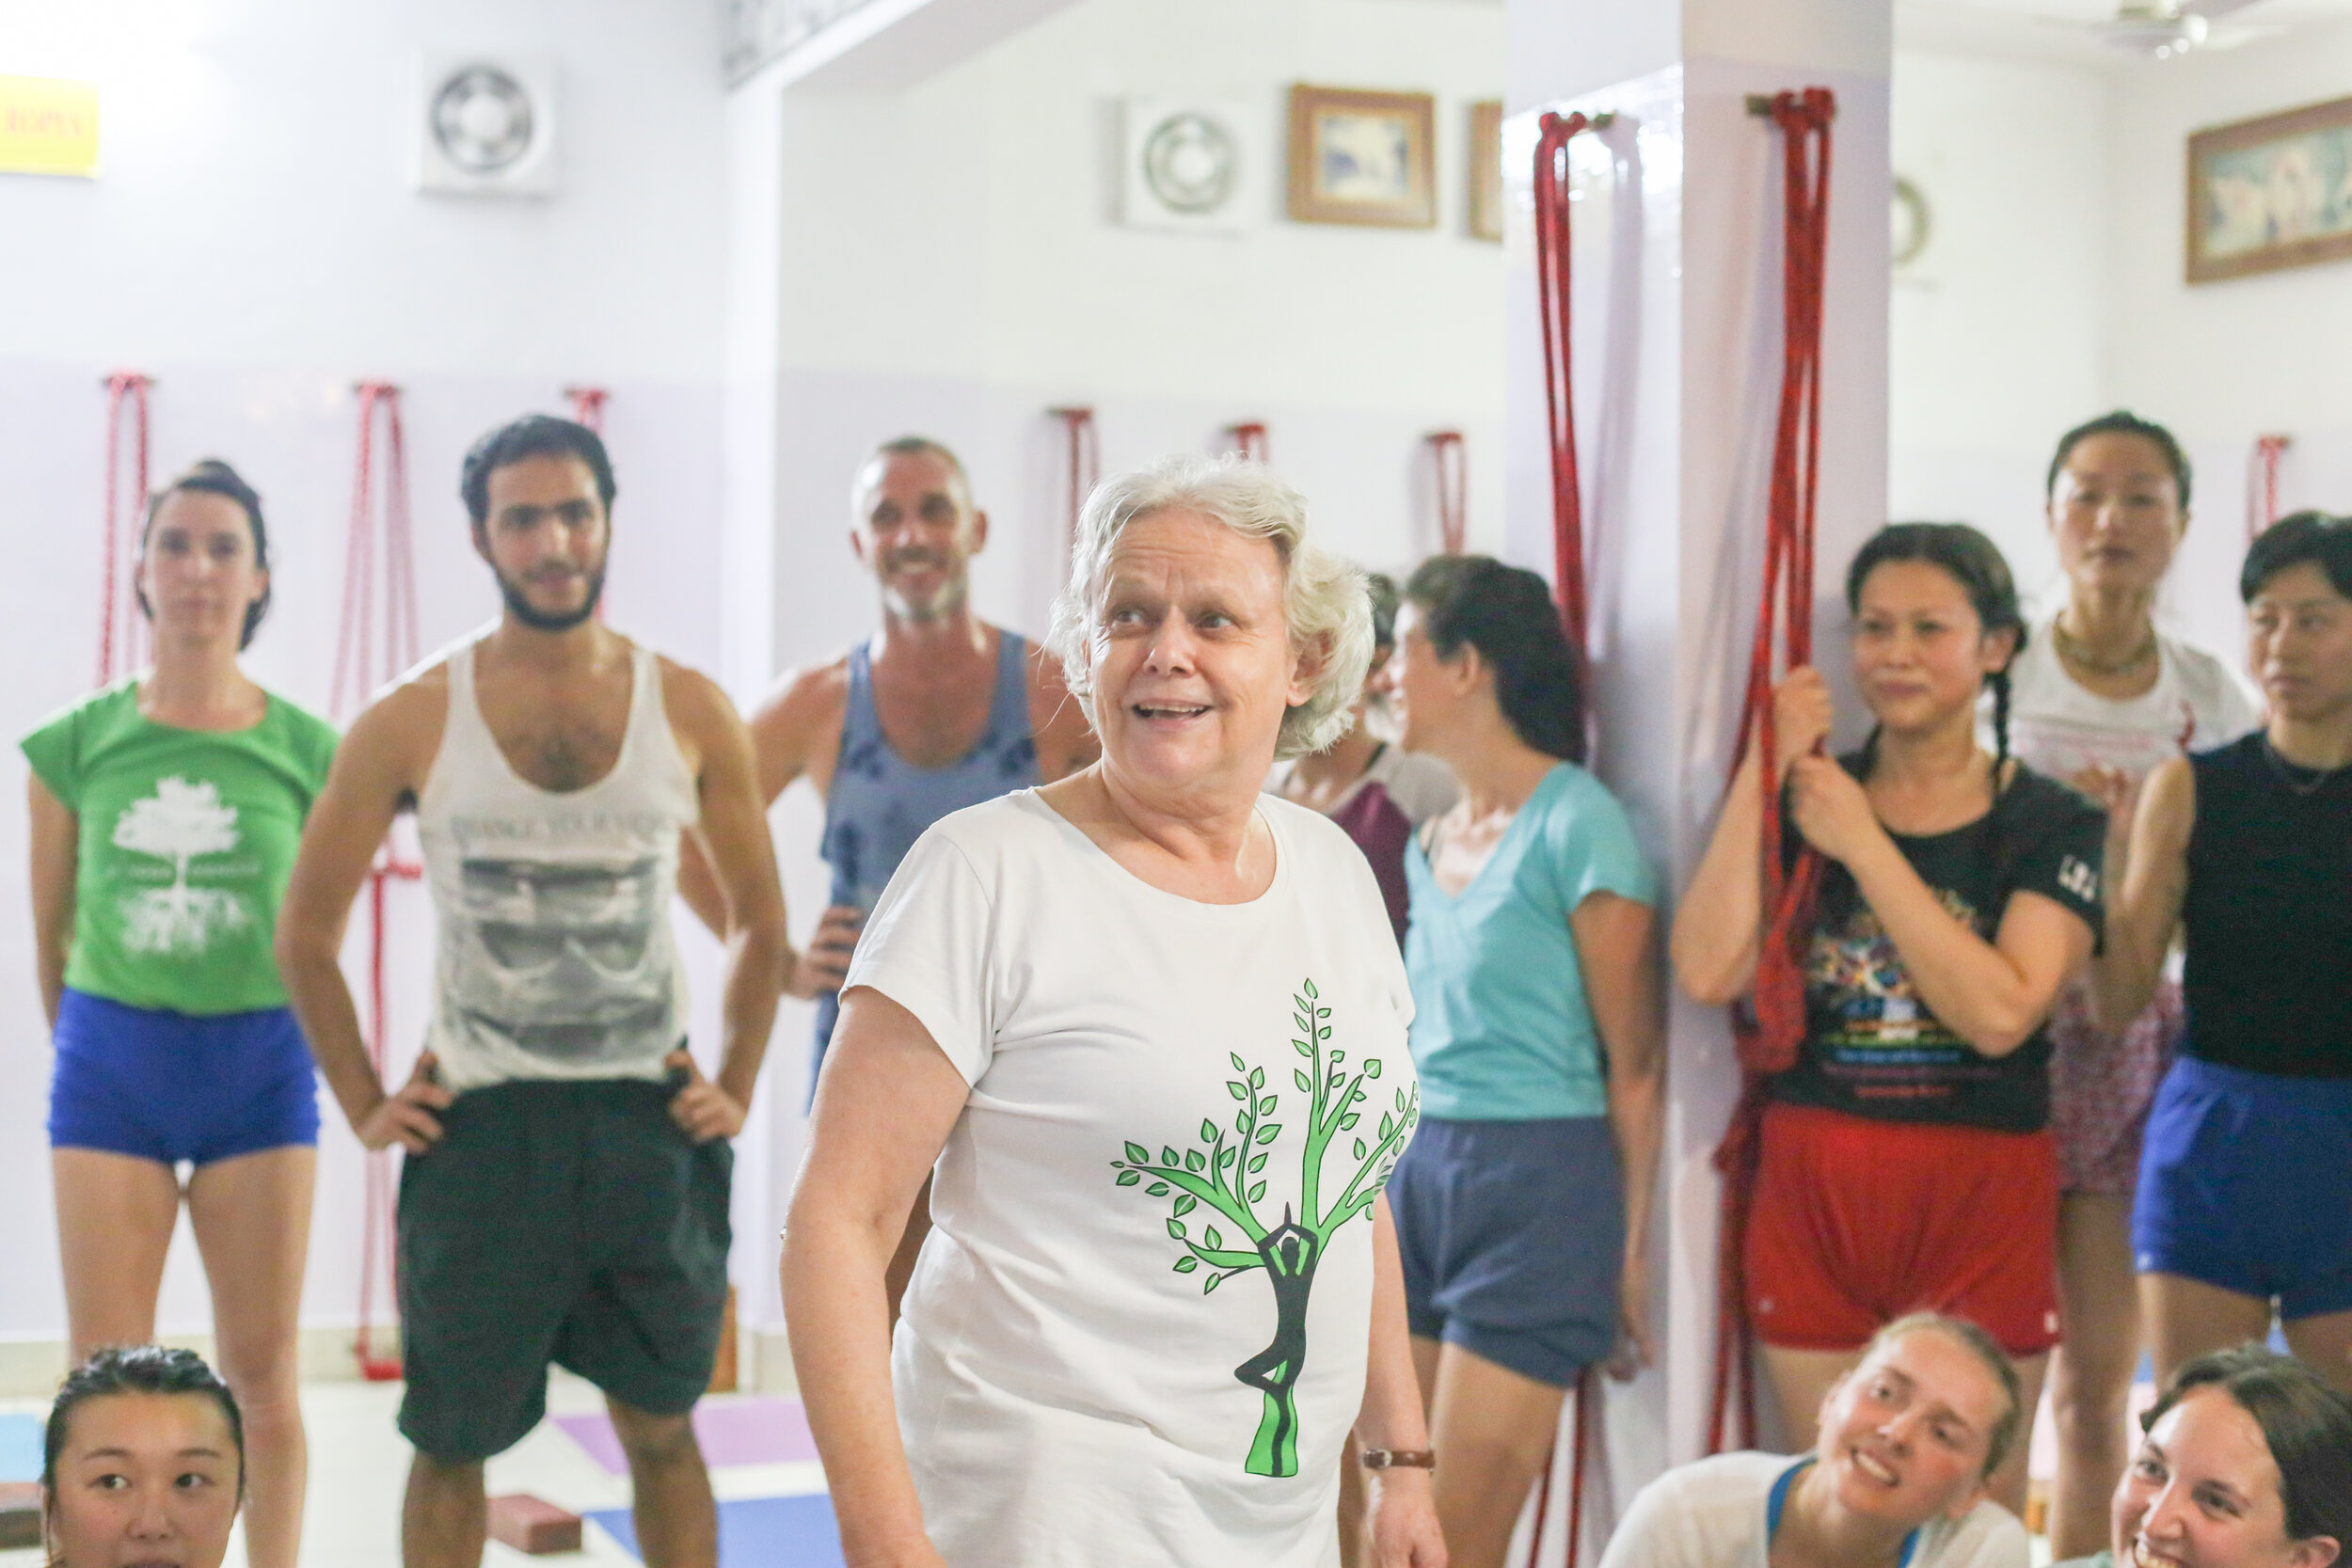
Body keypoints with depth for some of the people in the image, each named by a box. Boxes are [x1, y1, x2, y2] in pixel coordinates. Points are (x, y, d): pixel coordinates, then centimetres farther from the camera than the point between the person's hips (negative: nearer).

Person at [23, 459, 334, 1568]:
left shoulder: (308, 751, -1)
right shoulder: (76, 744, 0)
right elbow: (50, 932, 9)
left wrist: (259, 1046, 10)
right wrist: (94, 1044, 12)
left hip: (261, 1070, 0)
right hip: (108, 1066, 0)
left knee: (262, 1373, 6)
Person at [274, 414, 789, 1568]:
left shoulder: (690, 713, 0)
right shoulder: (413, 720, -4)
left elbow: (757, 920, 11)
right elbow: (306, 930, 5)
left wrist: (737, 1086, 3)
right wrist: (364, 1106, 0)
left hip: (651, 1123, 1)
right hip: (480, 1126, -1)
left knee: (661, 1430, 11)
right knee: (451, 1441, 9)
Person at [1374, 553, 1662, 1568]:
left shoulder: (1578, 824, -9)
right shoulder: (1429, 844, 14)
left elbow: (1635, 1062, -9)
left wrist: (1629, 1252, -8)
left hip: (1537, 1181, -7)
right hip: (1417, 1169, 7)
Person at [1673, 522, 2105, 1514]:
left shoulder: (2055, 825, 0)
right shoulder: (1802, 801, 7)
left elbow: (2000, 1013, -16)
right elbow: (1709, 972, -8)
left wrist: (1863, 847, -13)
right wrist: (1761, 770, -8)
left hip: (1979, 1192, -2)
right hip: (1812, 1188, 2)